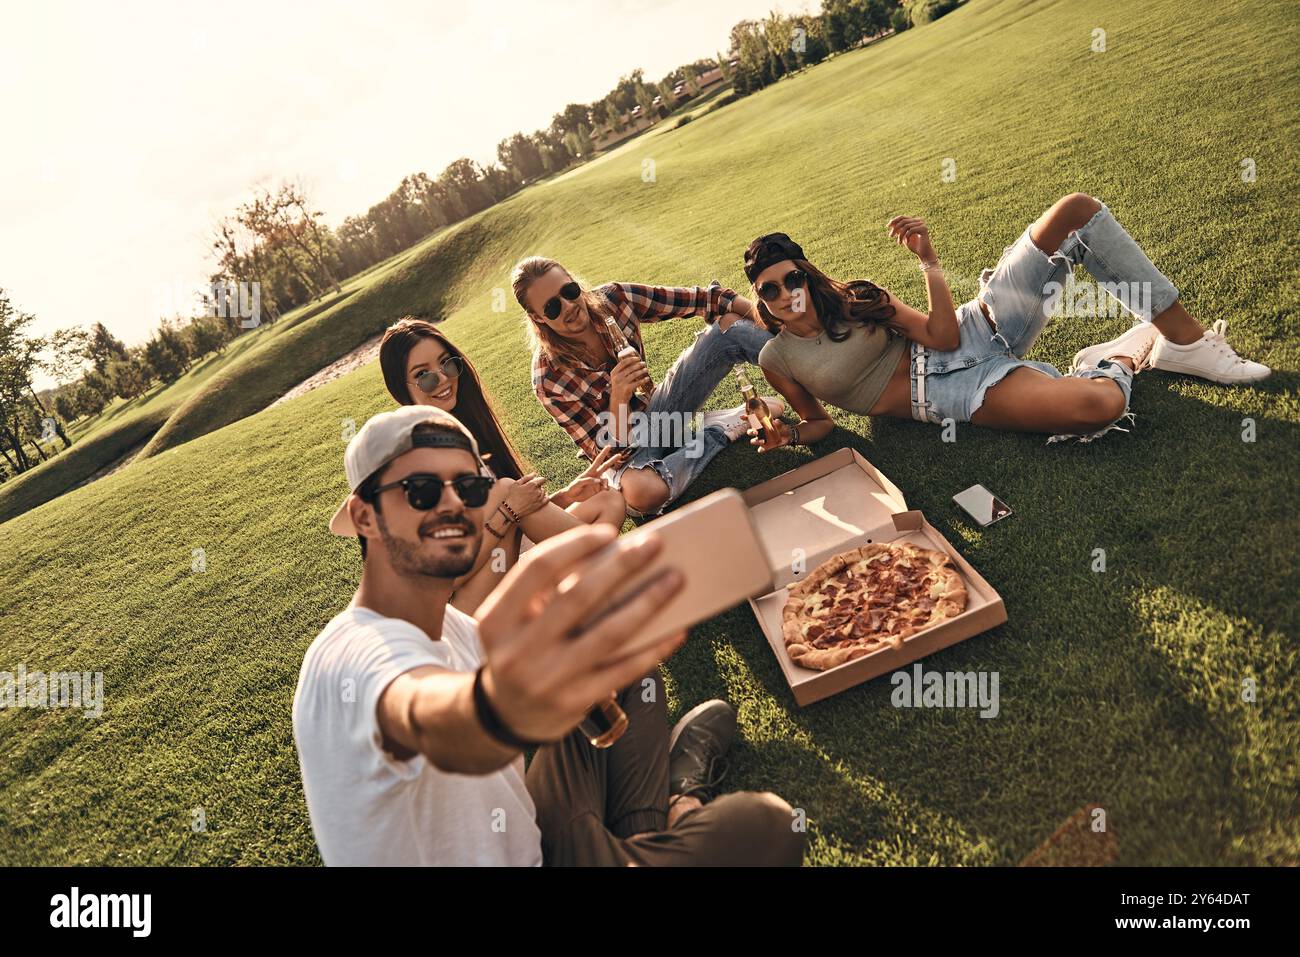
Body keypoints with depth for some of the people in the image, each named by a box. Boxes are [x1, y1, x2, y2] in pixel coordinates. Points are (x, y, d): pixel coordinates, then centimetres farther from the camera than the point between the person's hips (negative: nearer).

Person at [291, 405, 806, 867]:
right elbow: (431, 724, -52)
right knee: (767, 823, -17)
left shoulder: (450, 625, 2)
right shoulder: (355, 653, -30)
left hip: (531, 842, 9)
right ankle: (677, 805, 14)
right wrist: (502, 707, -73)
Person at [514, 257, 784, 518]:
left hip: (655, 411, 4)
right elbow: (606, 452, -23)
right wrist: (618, 398, -40)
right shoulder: (549, 378, -25)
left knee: (731, 323, -9)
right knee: (643, 491, -41)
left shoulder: (613, 299, -16)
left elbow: (698, 299, -13)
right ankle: (719, 430, -16)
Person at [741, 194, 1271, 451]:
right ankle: (1124, 355, 6)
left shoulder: (852, 299, 2)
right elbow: (819, 422, 6)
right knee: (1100, 404, -35)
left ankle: (1183, 340, -4)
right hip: (960, 390, -5)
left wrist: (928, 261, -14)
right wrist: (787, 434, -16)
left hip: (978, 328, 5)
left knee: (1077, 209, -11)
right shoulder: (777, 359, -2)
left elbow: (943, 335, -1)